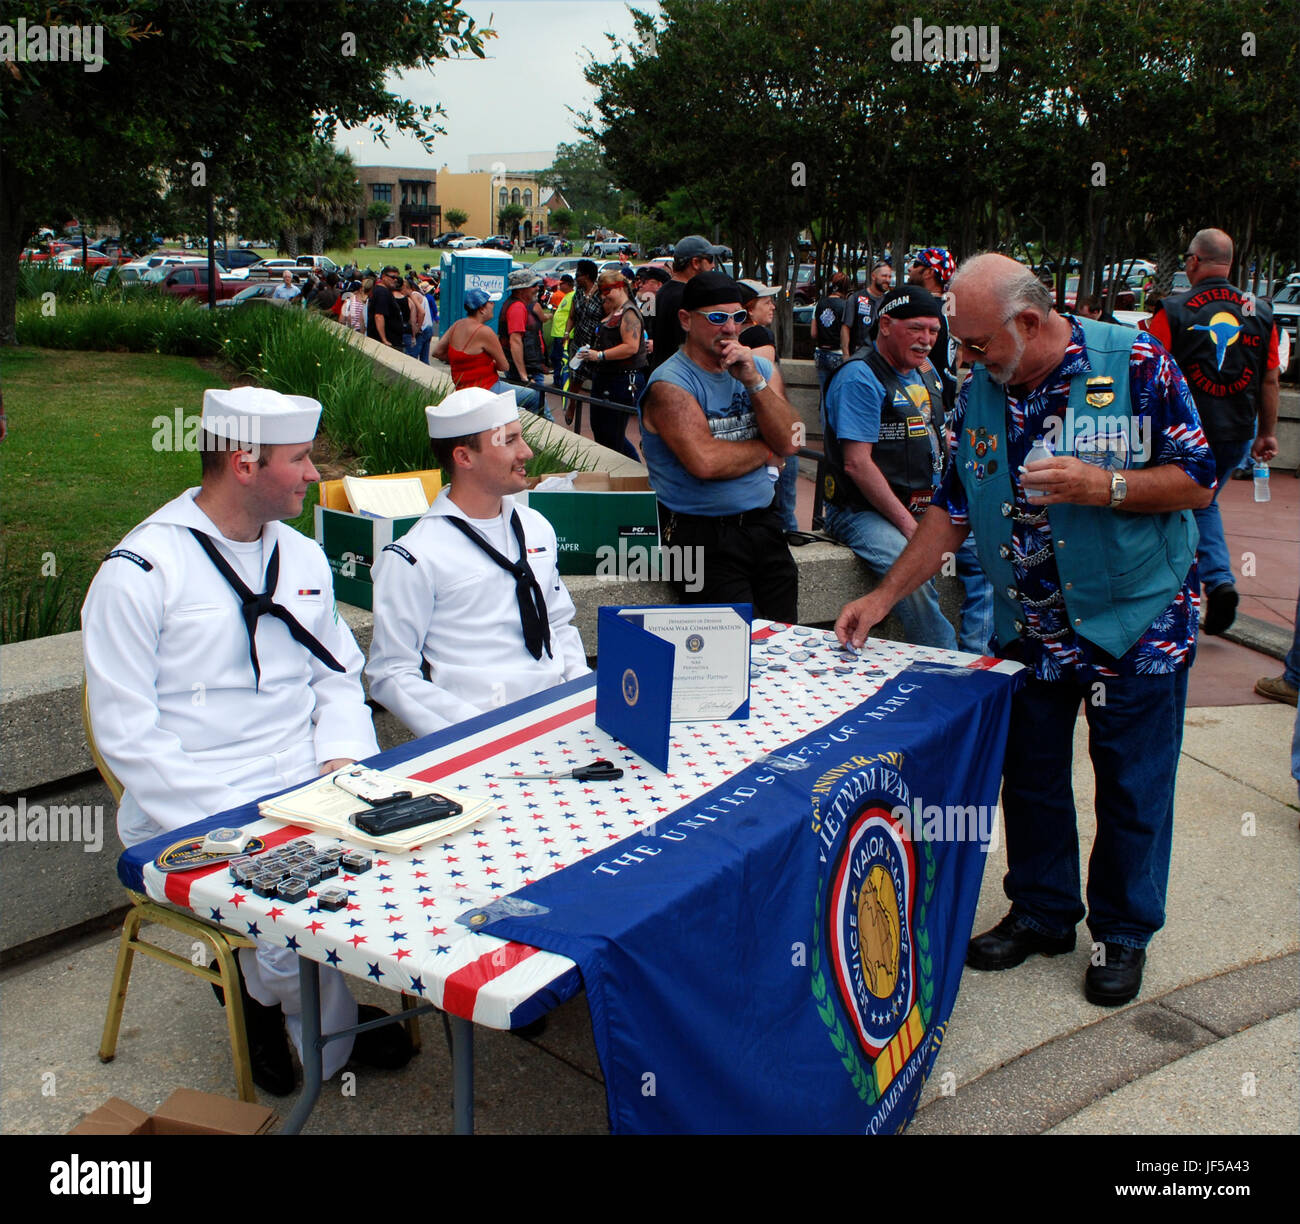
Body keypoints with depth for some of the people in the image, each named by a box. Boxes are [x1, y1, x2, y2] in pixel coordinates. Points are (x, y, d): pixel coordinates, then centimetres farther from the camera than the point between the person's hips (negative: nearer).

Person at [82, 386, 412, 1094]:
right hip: (193, 814, -5)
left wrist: (342, 758, -3)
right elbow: (126, 736, -10)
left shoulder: (302, 557, 13)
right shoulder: (138, 574, -8)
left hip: (309, 787, 6)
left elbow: (338, 677, 18)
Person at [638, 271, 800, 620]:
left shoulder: (760, 369, 13)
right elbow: (705, 461, -22)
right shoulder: (669, 385, -9)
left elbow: (790, 442, 1)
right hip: (704, 533, -6)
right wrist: (766, 451, -4)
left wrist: (754, 381, -10)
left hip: (763, 524, 6)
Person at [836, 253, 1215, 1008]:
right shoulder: (981, 396, 0)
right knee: (1030, 775, 13)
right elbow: (953, 511, 6)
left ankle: (1124, 932, 25)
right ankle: (1043, 912, 33)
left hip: (1137, 617, -4)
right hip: (1030, 627, 5)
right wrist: (885, 596, 1)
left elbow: (1198, 482, -12)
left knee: (1133, 785, 5)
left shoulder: (1136, 365, -14)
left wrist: (1102, 485, -27)